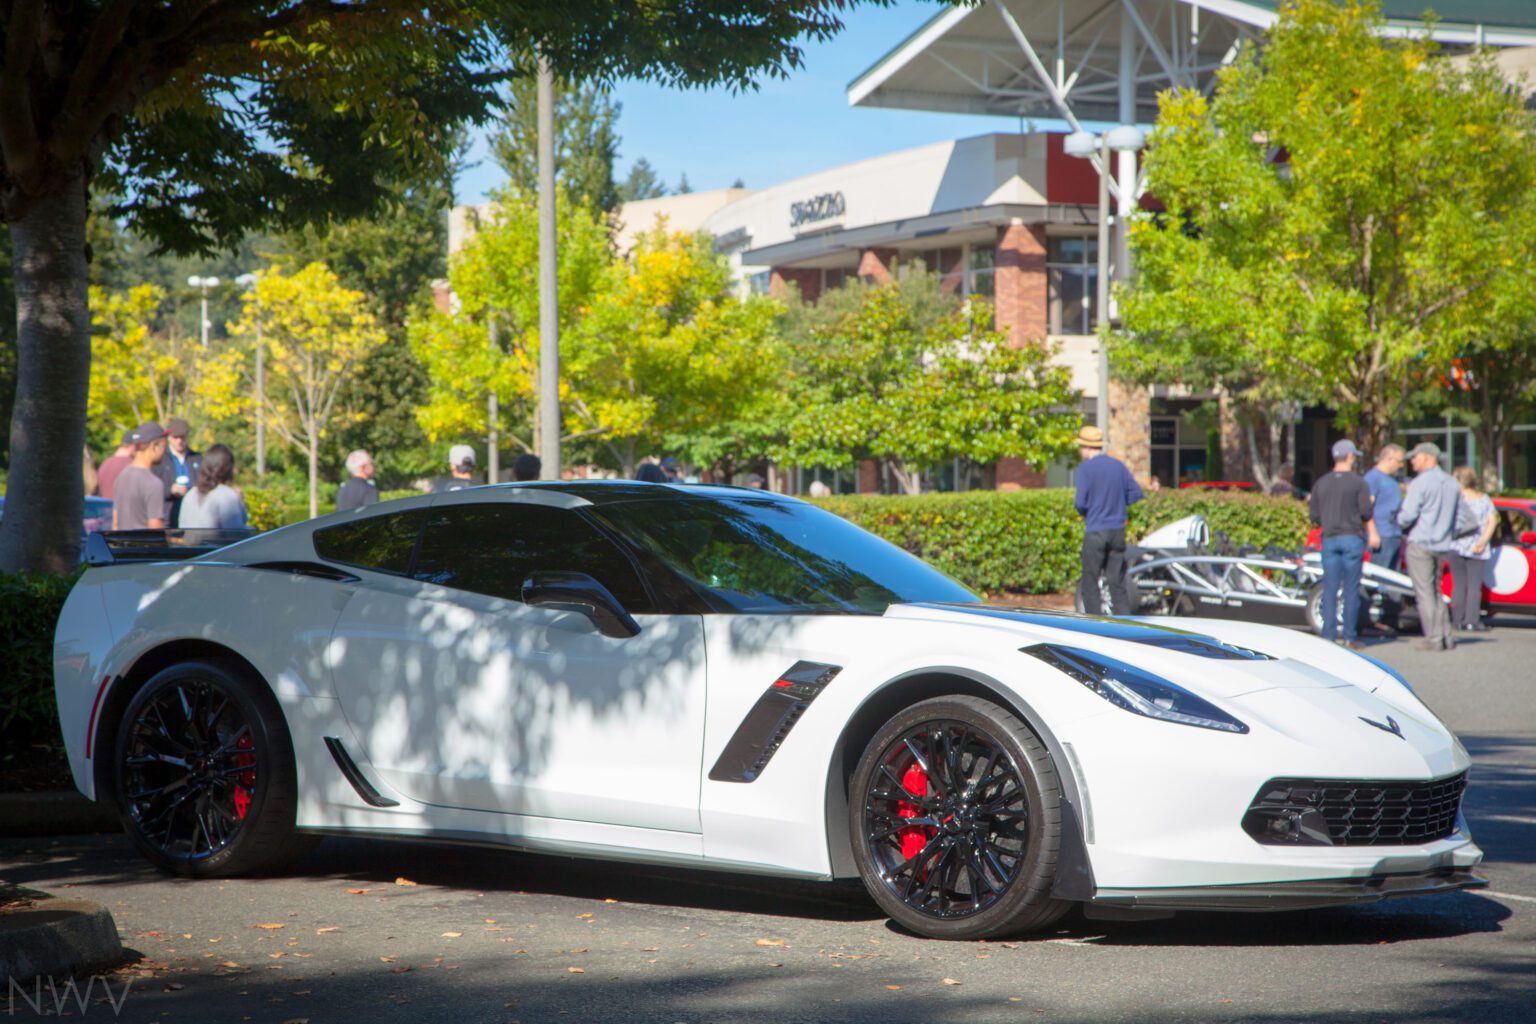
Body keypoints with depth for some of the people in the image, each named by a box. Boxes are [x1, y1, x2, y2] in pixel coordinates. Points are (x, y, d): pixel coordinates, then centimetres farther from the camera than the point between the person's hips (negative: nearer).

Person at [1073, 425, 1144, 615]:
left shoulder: (1086, 468, -9)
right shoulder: (1118, 465, 8)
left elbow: (1080, 502, -16)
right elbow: (1136, 492, 10)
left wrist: (1083, 512, 5)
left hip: (1095, 531, -5)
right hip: (1118, 530, 5)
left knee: (1089, 584, 1)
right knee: (1117, 583, 9)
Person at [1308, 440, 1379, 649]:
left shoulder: (1321, 484, 7)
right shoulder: (1358, 483, -3)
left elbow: (1313, 515, 6)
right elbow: (1366, 512, -5)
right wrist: (1373, 533, 8)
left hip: (1329, 539, 3)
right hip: (1352, 538, -3)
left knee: (1330, 589, 4)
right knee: (1351, 589, -1)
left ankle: (1329, 635, 1)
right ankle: (1350, 636, -2)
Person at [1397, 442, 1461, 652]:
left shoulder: (1420, 483, -12)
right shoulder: (1452, 484, 12)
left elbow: (1408, 515, -17)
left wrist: (1399, 522, 3)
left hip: (1420, 543, -7)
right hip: (1441, 545, 7)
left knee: (1424, 593, -4)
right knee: (1436, 592, 15)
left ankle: (1434, 639, -6)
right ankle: (1446, 636, 11)